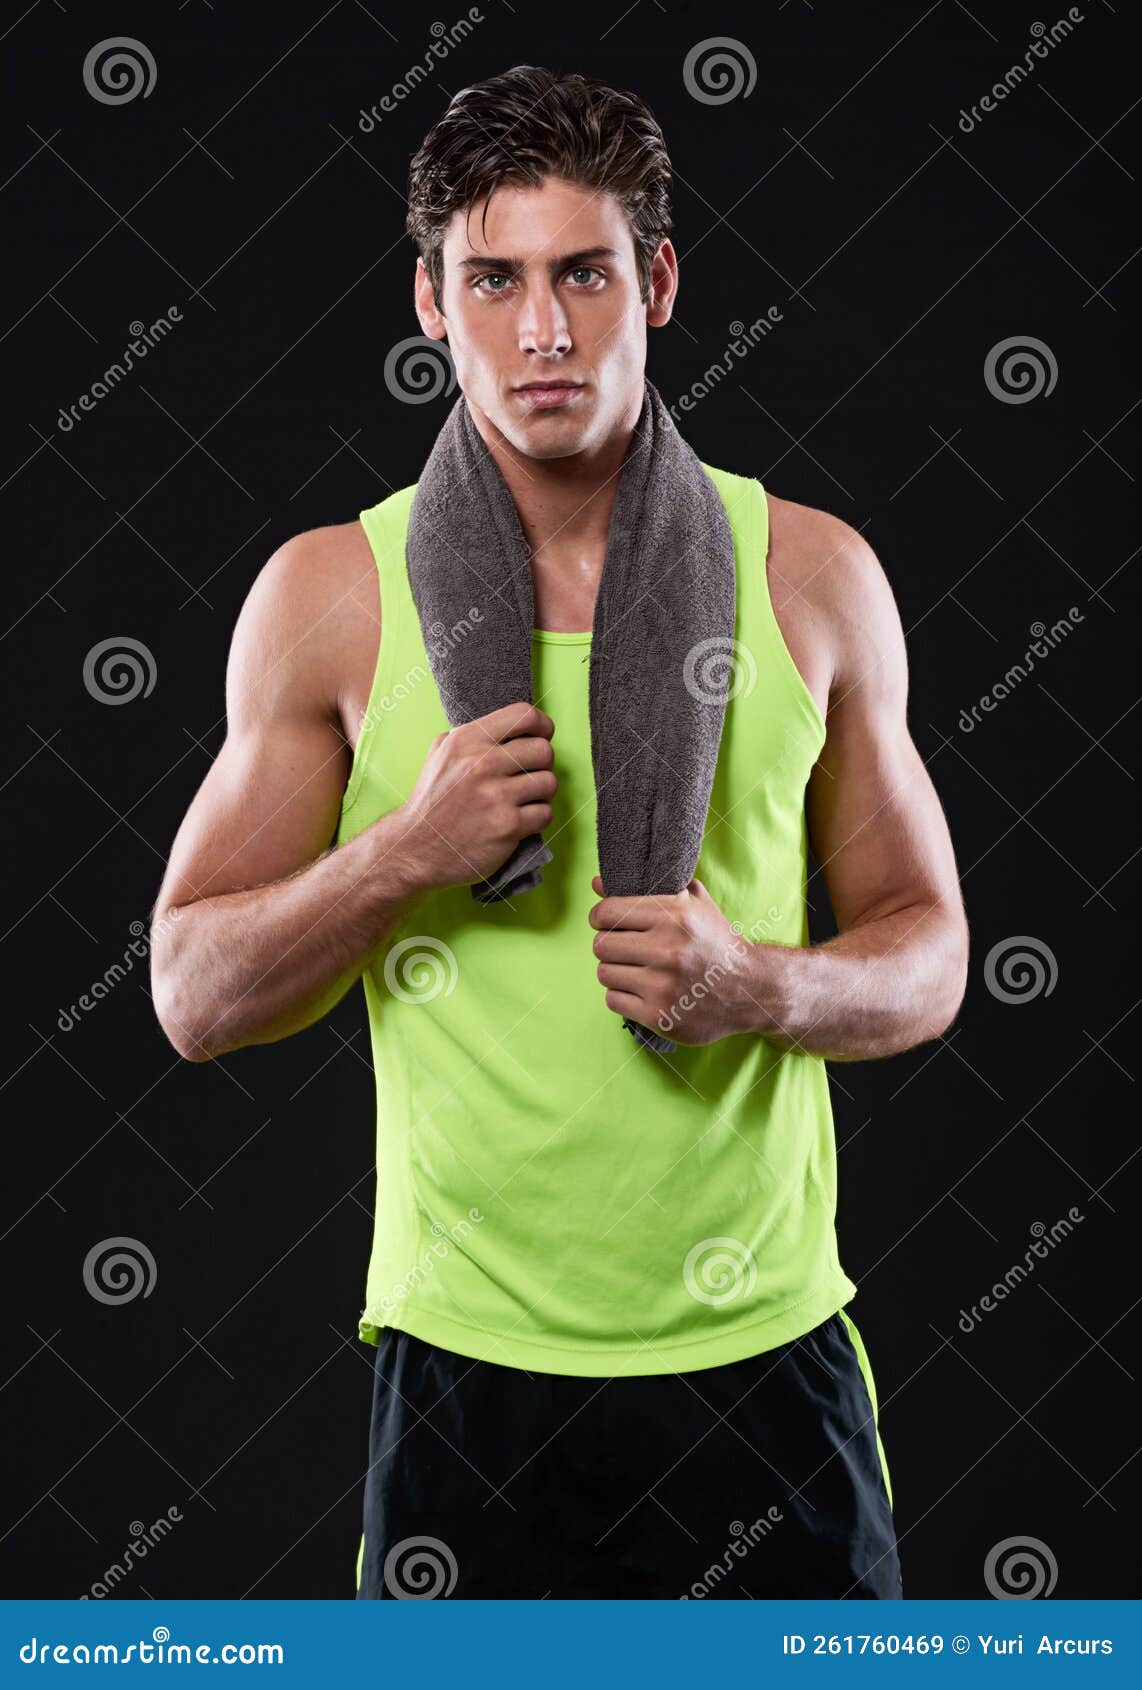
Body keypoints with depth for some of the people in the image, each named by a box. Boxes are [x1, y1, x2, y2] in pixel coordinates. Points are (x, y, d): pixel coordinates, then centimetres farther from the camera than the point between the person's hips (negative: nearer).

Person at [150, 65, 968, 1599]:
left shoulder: (813, 575, 2)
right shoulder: (328, 596, -1)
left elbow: (929, 957, 8)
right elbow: (194, 994, 2)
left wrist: (754, 983, -13)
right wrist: (409, 851, -15)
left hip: (762, 1353, 1)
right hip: (468, 1358, 0)